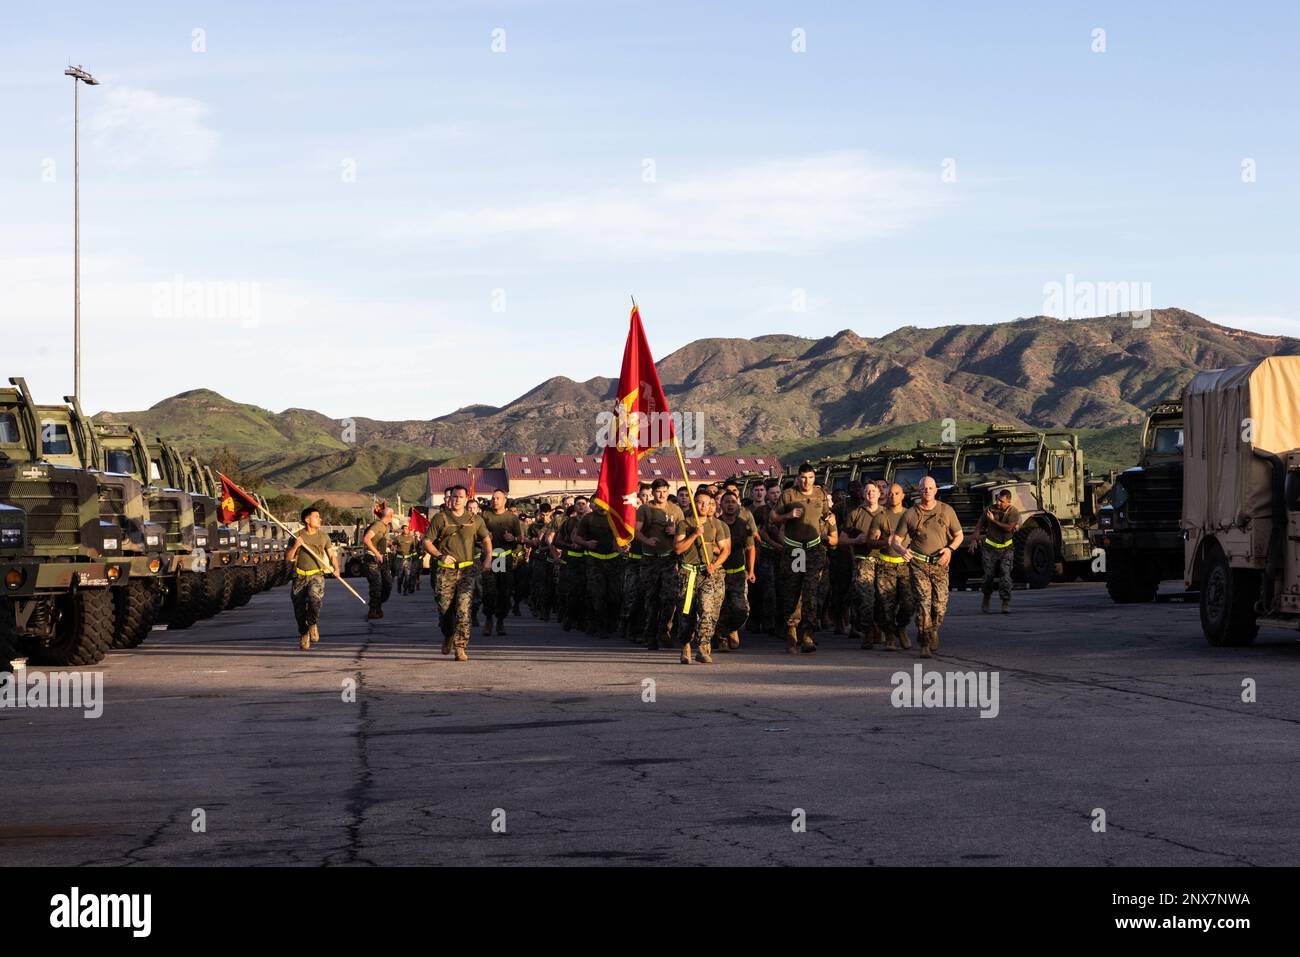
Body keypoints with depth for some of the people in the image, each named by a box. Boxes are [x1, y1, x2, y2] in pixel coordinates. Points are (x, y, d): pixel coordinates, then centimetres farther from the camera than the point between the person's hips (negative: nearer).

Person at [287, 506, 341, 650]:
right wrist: (295, 546, -15)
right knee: (300, 610, 2)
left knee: (315, 599, -28)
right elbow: (287, 558, 2)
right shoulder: (297, 536, 3)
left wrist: (336, 568, -8)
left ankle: (312, 624, 1)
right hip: (300, 577, 0)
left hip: (317, 575, 0)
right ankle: (303, 638, 23)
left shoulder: (323, 536, 9)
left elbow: (332, 554, 11)